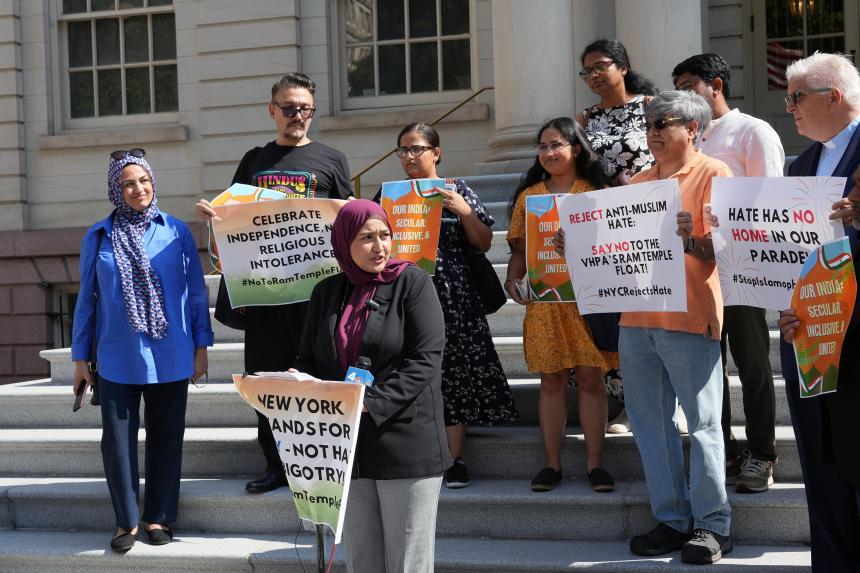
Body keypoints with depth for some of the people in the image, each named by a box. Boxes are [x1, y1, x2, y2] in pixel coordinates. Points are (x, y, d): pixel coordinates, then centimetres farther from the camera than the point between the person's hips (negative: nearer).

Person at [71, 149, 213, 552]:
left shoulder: (176, 231, 1)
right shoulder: (98, 236, 3)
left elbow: (196, 292, 4)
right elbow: (87, 299, 7)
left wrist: (201, 346, 2)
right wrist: (80, 357, 6)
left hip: (170, 357, 0)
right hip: (117, 359, 1)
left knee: (166, 438, 8)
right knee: (118, 440, 3)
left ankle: (158, 517, 21)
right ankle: (127, 520, 17)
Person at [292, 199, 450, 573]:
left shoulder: (412, 283, -3)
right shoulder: (327, 292, 11)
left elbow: (425, 360, -11)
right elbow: (307, 361, 15)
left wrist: (370, 405, -19)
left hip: (405, 443, -4)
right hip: (345, 448, 4)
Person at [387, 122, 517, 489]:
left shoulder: (456, 190, 6)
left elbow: (484, 243, 4)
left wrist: (462, 209, -9)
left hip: (451, 295, -1)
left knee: (454, 373, -2)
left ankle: (455, 459, 5)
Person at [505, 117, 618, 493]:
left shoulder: (597, 192, 4)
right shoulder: (529, 195, 11)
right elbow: (520, 250, 12)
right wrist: (513, 280, -5)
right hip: (544, 300, 2)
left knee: (591, 378, 0)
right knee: (551, 380, 5)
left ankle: (594, 463, 9)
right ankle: (552, 464, 12)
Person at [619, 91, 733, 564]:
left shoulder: (713, 173, 0)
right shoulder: (639, 182, 19)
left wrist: (689, 237, -26)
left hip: (688, 318, -6)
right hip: (635, 316, 7)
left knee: (702, 424, -1)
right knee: (650, 424, 8)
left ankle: (712, 525, 7)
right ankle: (672, 520, 16)